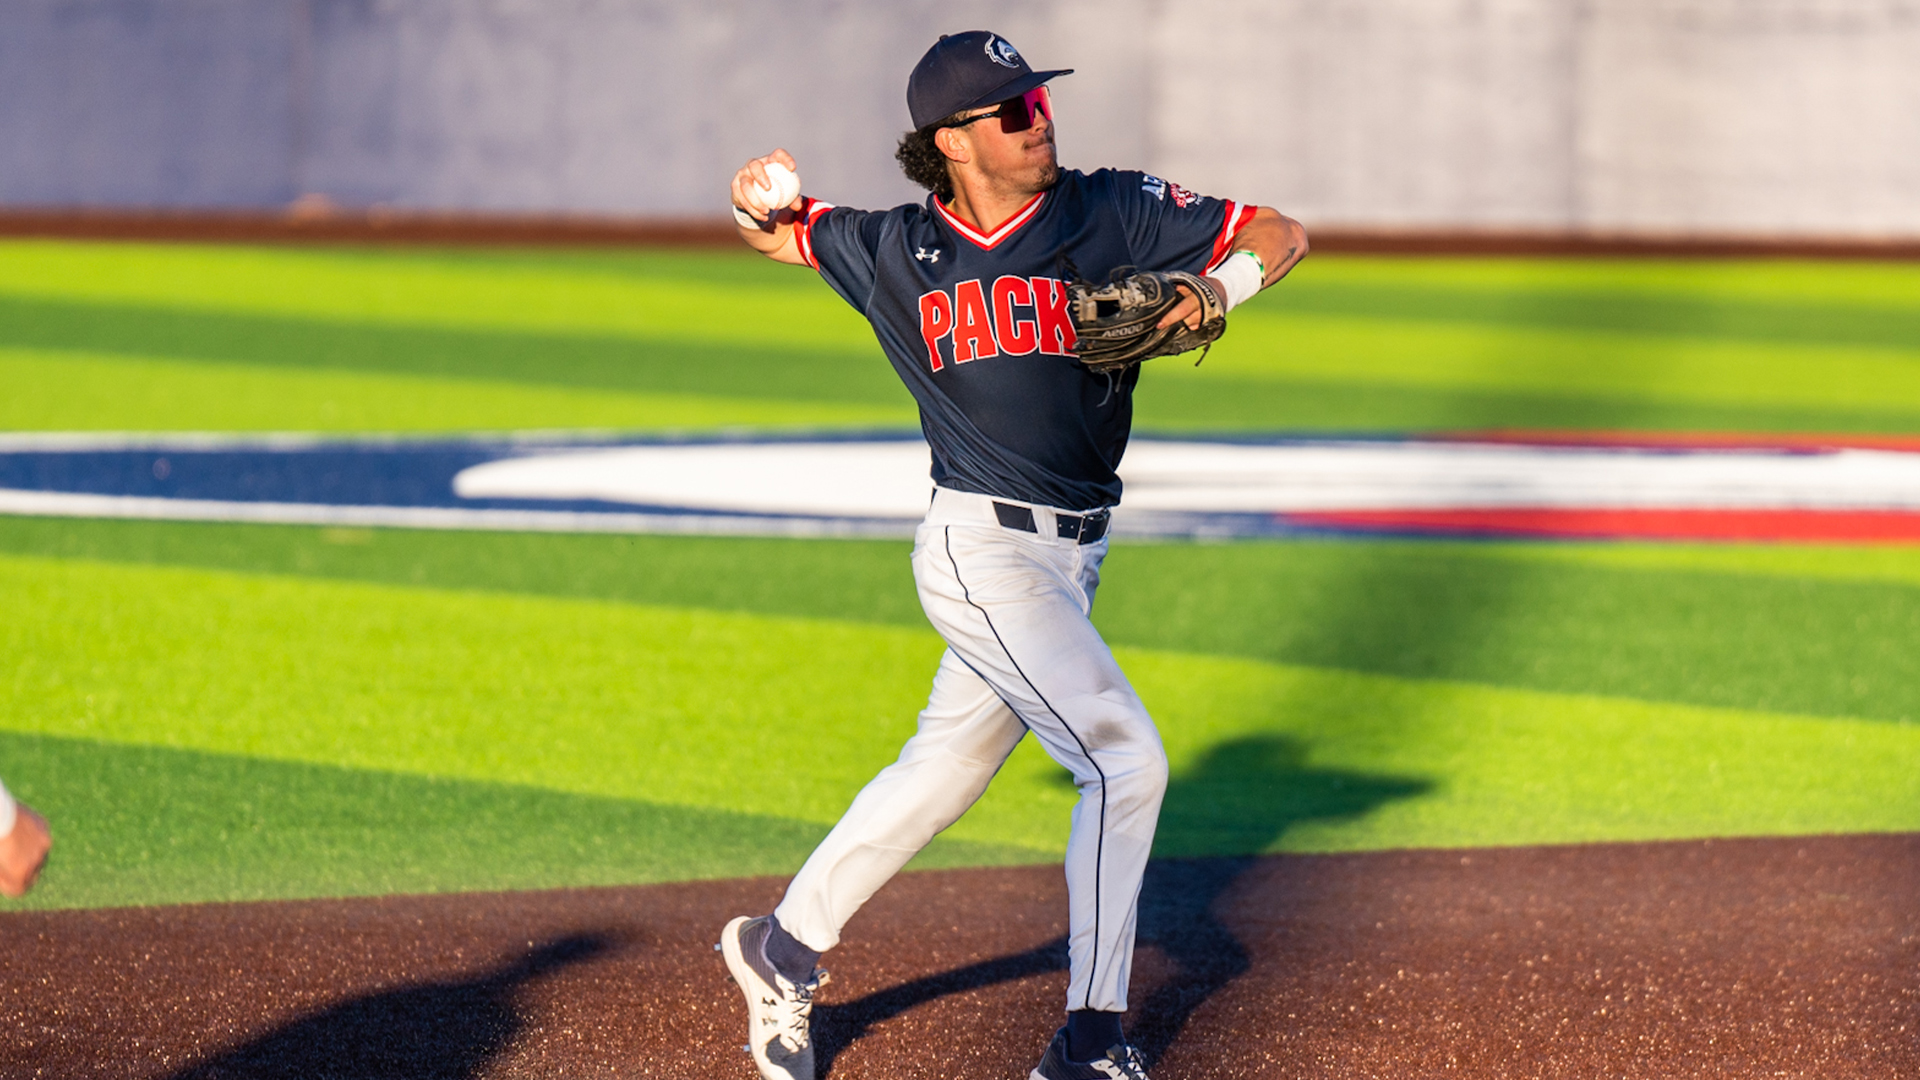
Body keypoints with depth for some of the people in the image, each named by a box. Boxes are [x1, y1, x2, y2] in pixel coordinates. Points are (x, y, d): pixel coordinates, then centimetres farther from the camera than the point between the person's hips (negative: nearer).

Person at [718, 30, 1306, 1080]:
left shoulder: (1112, 213, 0)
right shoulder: (899, 251, 0)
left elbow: (1280, 234, -1)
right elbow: (771, 231, 15)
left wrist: (1212, 292, -20)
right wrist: (763, 194, -8)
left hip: (1070, 558, 4)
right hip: (980, 549, -4)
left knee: (944, 771, 15)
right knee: (1125, 757, -14)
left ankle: (784, 948, 34)